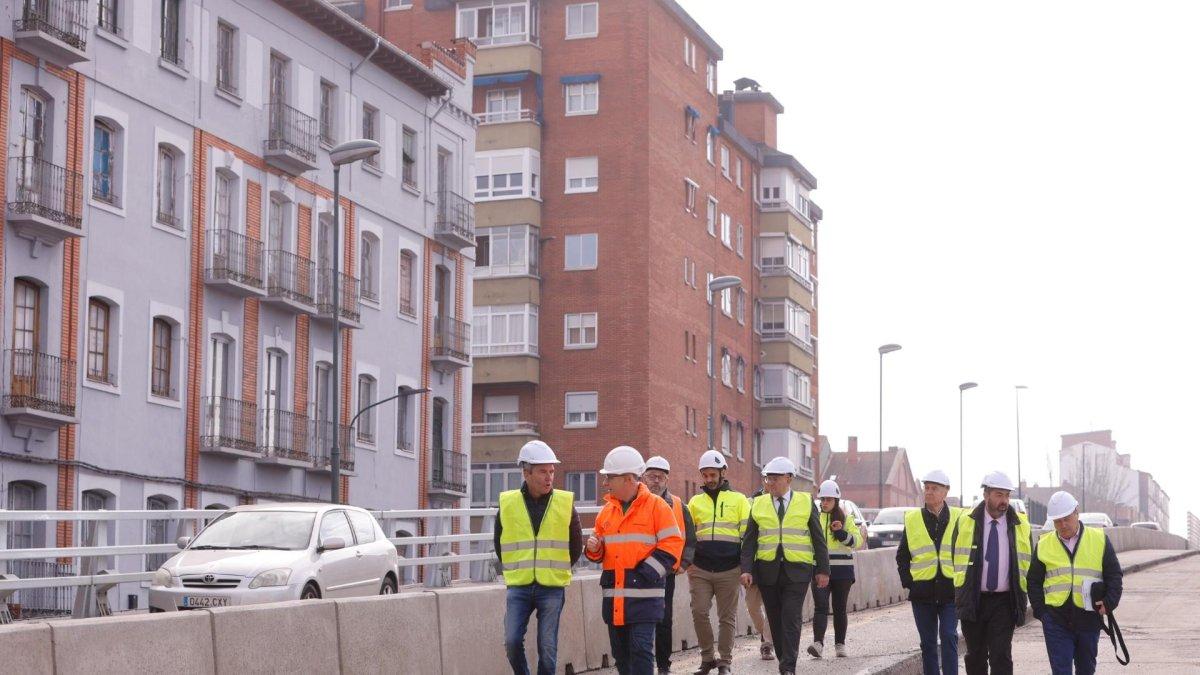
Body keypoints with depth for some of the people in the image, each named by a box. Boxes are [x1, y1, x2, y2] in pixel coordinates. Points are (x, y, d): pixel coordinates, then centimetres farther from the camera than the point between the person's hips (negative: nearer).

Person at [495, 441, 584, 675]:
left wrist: (559, 570, 10)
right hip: (518, 587, 1)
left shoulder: (565, 504, 0)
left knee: (547, 648, 1)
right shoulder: (508, 504, 0)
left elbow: (576, 545, 11)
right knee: (512, 642, -6)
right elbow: (498, 542, 14)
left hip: (552, 588, -1)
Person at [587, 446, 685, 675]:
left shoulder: (656, 506, -3)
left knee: (641, 648, -12)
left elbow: (672, 545, -7)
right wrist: (594, 548, -3)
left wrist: (645, 574, -14)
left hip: (644, 594, -6)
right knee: (620, 650, 9)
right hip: (613, 594, 6)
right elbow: (600, 551, 22)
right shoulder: (607, 510, 15)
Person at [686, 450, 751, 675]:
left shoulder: (738, 500, 6)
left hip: (729, 570, -2)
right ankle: (707, 657, 9)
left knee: (727, 617, 2)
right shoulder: (695, 502, 13)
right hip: (700, 570, 2)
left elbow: (747, 535, 5)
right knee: (699, 612, -6)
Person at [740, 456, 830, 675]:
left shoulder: (805, 503, 4)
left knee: (791, 618, -12)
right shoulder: (759, 505, 8)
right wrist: (746, 569, -7)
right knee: (775, 620, 7)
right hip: (767, 570, 3)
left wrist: (823, 570, 2)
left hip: (797, 570, -3)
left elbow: (818, 539, 6)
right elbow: (749, 541, 5)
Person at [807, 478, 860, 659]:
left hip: (842, 570, 0)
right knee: (820, 606, -13)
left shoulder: (846, 518, 5)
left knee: (840, 608, 7)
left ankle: (840, 644, 16)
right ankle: (818, 643, -23)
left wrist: (841, 533, -19)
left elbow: (858, 541, -5)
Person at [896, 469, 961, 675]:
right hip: (923, 592, 2)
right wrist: (908, 581, 2)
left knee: (949, 637, -9)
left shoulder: (958, 519, 2)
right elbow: (902, 555, 12)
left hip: (950, 590, -2)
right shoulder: (912, 520, 6)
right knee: (928, 642, 7)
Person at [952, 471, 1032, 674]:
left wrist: (1022, 600, 4)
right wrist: (959, 595, 4)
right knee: (975, 657, 11)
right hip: (972, 601, 1)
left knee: (1001, 657, -9)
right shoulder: (966, 522, 1)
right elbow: (954, 558, 7)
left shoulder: (1021, 526, 3)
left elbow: (1029, 564, 9)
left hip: (1004, 602, -1)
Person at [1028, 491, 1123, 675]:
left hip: (1089, 618, 1)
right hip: (1056, 620, -1)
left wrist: (1109, 603, -7)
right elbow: (1034, 581, 11)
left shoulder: (1099, 539, 4)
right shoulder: (1044, 545, 6)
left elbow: (1114, 575, 7)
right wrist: (1040, 611, 1)